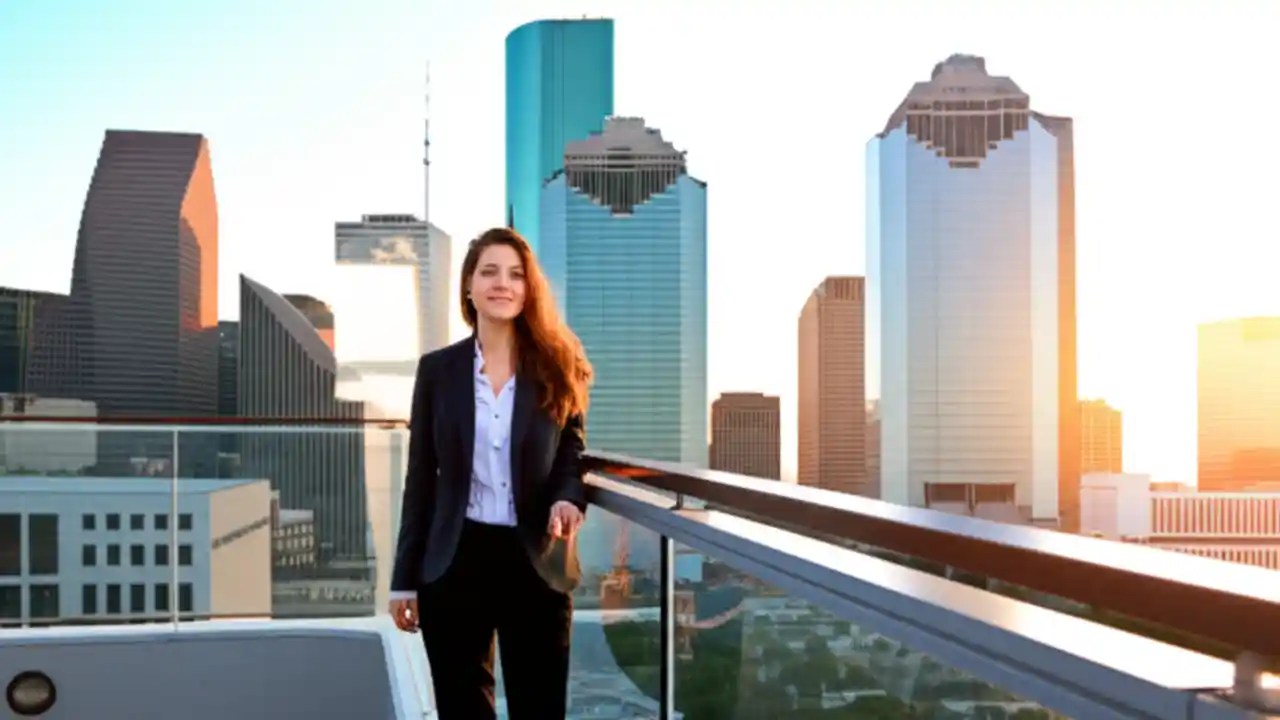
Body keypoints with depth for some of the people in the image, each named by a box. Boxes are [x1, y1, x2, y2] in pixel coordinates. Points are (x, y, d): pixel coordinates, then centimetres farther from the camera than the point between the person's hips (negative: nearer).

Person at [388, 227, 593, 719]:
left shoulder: (559, 367, 3)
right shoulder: (438, 369, 4)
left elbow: (574, 453, 5)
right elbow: (421, 477, 5)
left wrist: (568, 499, -20)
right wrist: (404, 577, 3)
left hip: (536, 562, 0)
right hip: (455, 561, 1)